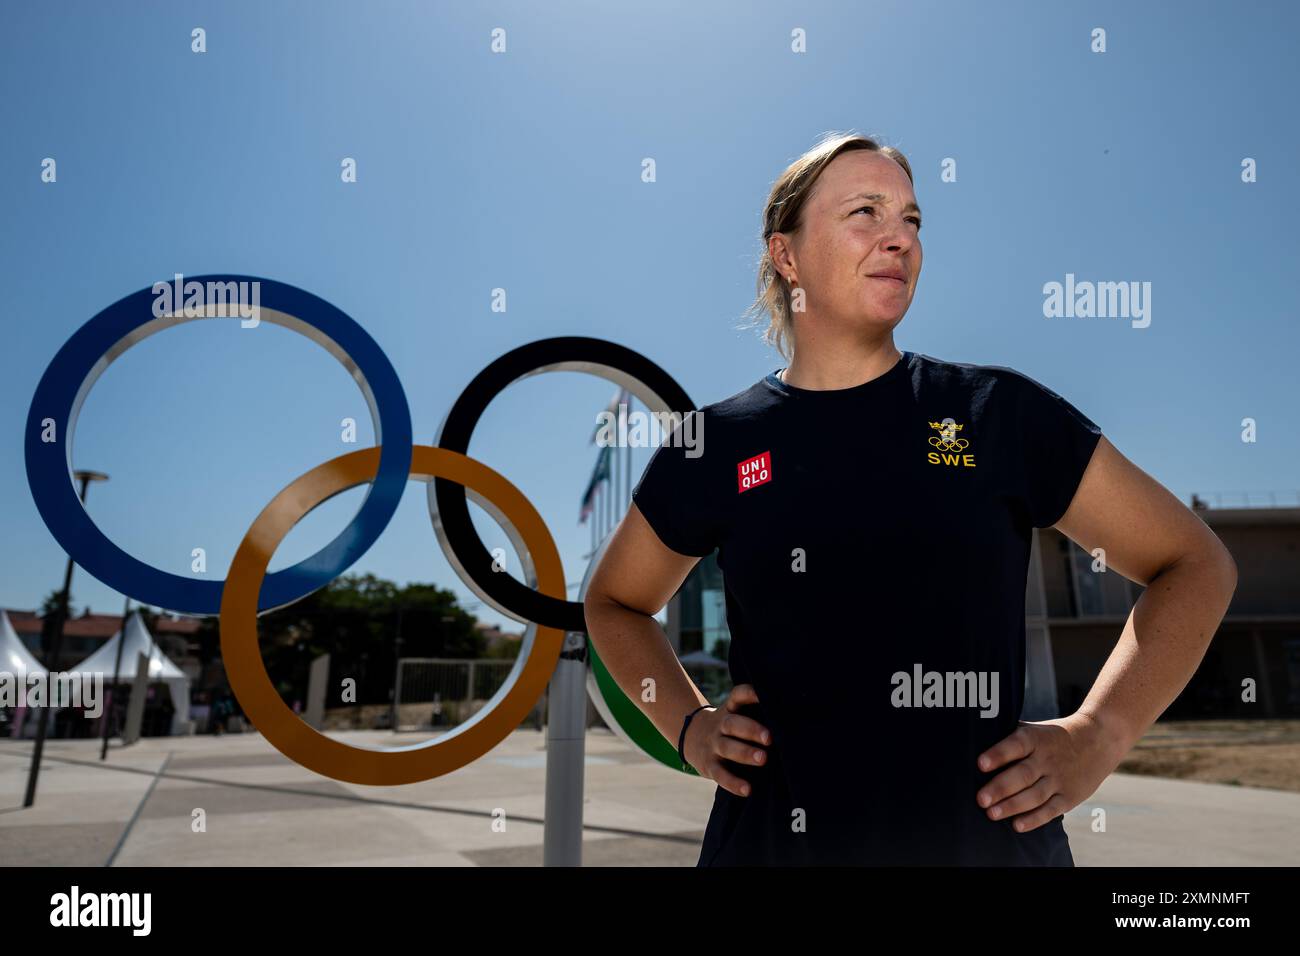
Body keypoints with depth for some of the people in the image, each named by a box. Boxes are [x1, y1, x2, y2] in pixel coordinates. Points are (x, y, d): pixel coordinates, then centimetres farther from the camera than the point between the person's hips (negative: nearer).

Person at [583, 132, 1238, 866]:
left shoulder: (1002, 413, -4)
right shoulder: (716, 444, -3)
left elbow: (1196, 564, 5)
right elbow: (615, 603, 12)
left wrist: (1097, 736, -6)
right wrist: (687, 726, -2)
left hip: (989, 840, 1)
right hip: (772, 840, 0)